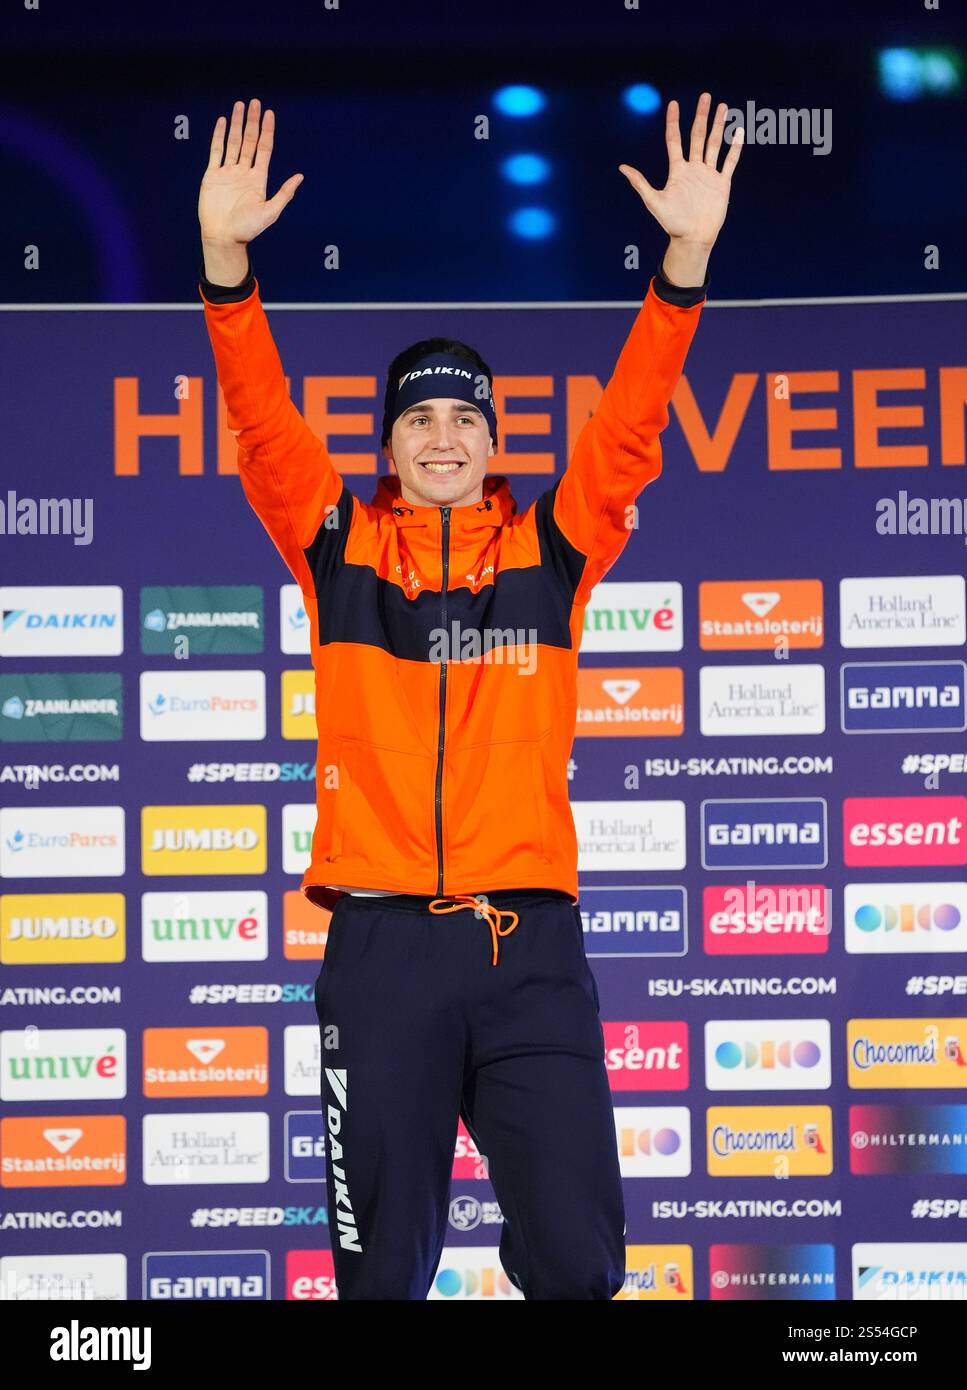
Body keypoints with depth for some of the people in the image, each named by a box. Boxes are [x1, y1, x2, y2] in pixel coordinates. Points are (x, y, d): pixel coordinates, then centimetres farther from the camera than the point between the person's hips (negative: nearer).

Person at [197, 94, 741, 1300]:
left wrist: (686, 260, -9)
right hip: (381, 938, 0)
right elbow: (264, 429, 0)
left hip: (529, 938, 0)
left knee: (576, 1258, -3)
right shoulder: (339, 552, 10)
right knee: (383, 1264, 5)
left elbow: (628, 432, 2)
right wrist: (226, 262, -13)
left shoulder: (552, 553, 10)